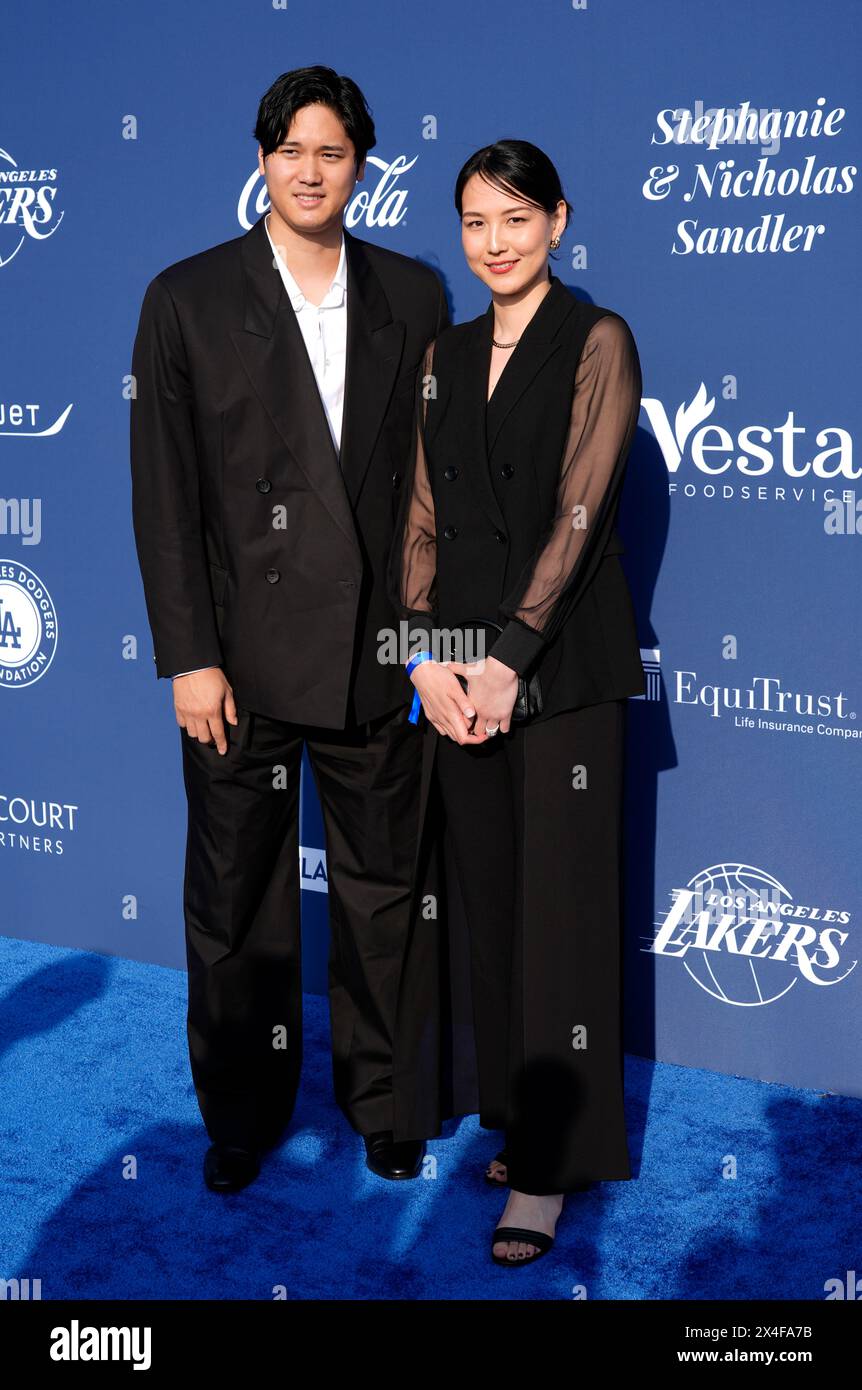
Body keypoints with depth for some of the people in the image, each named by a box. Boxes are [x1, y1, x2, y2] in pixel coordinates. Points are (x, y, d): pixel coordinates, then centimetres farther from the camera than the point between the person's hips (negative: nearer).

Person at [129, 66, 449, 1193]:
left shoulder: (413, 295, 7)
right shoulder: (188, 299, 0)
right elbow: (164, 493, -3)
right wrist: (189, 657, -8)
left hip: (376, 655, 2)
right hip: (242, 660, -1)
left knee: (381, 887, 11)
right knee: (237, 901, 10)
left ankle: (381, 1100, 30)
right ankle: (242, 1117, 28)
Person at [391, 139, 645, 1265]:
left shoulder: (597, 343, -3)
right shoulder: (446, 357, 14)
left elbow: (579, 508, -11)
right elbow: (422, 516, 9)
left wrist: (511, 656, -18)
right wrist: (427, 654, -5)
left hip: (559, 663, -5)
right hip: (460, 662, 5)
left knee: (559, 903, -2)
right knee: (488, 896, 10)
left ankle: (550, 1168, 5)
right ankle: (518, 1118, 23)